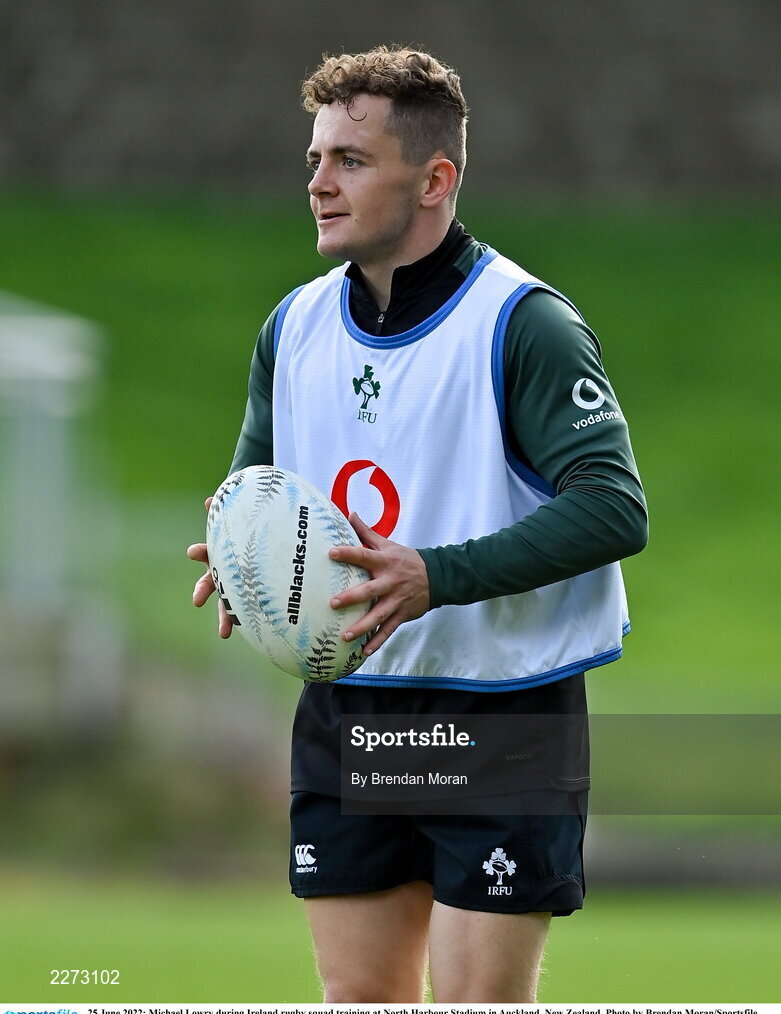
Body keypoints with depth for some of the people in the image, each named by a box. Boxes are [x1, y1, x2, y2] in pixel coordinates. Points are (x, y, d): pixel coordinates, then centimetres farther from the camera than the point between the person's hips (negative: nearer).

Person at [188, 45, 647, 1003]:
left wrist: (439, 575, -29)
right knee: (358, 999, 8)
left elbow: (614, 507, -20)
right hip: (344, 706, 6)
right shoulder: (295, 325, 7)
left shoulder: (521, 323, -13)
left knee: (477, 1005, -5)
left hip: (503, 717, -6)